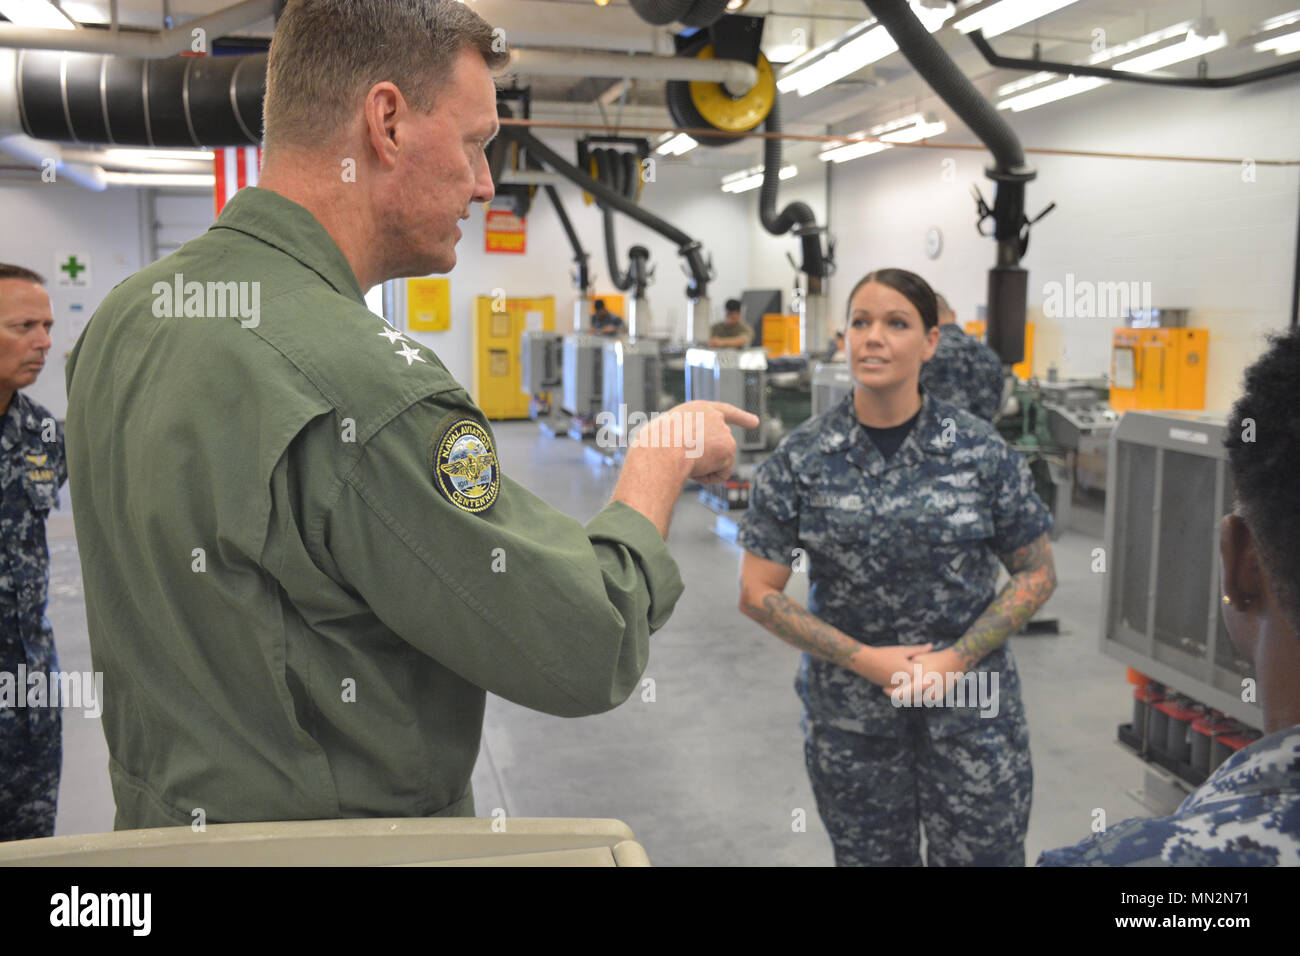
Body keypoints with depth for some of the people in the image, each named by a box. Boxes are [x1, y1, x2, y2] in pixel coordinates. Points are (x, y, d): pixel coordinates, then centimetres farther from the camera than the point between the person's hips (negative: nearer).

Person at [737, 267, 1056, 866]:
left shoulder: (980, 451, -5)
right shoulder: (802, 459, -5)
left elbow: (1036, 574, 2)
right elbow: (758, 593, -3)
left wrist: (955, 659, -11)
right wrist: (864, 660, -12)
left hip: (968, 702, 0)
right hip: (849, 710, 1)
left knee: (983, 854, 4)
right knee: (870, 857, 14)